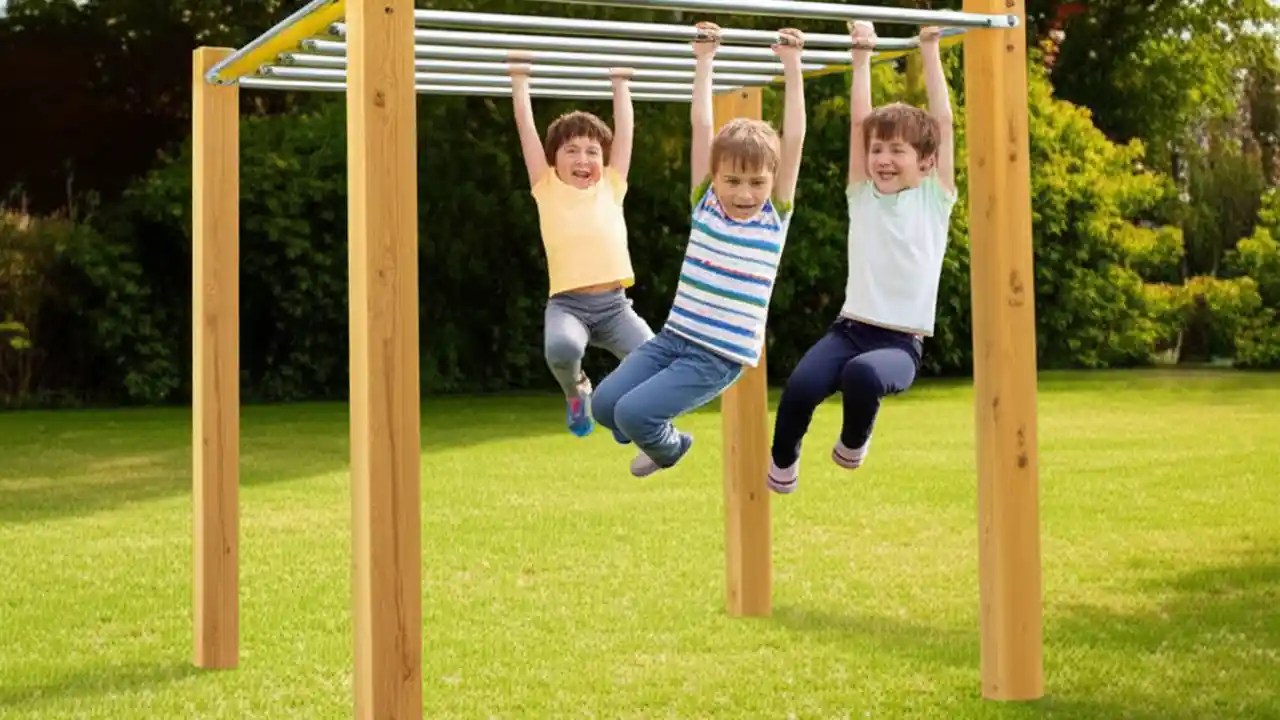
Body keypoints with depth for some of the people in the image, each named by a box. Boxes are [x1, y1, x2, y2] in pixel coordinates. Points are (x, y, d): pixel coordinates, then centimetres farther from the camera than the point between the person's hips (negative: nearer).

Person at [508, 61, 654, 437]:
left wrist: (620, 81, 27)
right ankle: (576, 392, 4)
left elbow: (625, 125, 20)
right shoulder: (548, 189, 10)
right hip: (567, 303, -2)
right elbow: (526, 125, 10)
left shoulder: (611, 187, 15)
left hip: (613, 304, 2)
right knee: (562, 348, -35)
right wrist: (519, 77, 14)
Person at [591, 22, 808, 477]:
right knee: (605, 403, -10)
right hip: (672, 337, 4)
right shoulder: (705, 204, 5)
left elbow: (794, 139, -9)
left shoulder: (775, 217, -2)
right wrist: (704, 60, 2)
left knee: (633, 412, -19)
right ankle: (664, 439, 22)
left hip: (720, 357, -4)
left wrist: (792, 66, -8)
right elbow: (702, 126, 2)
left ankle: (668, 450, 16)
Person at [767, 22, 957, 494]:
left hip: (901, 343, -2)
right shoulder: (862, 196, 12)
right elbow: (859, 121, 8)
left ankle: (853, 443, -1)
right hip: (850, 328, 3)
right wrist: (862, 57, 7)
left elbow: (943, 121, 2)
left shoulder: (934, 198, 6)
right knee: (800, 386, -27)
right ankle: (783, 460, 5)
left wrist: (930, 50, 3)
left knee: (862, 375, -36)